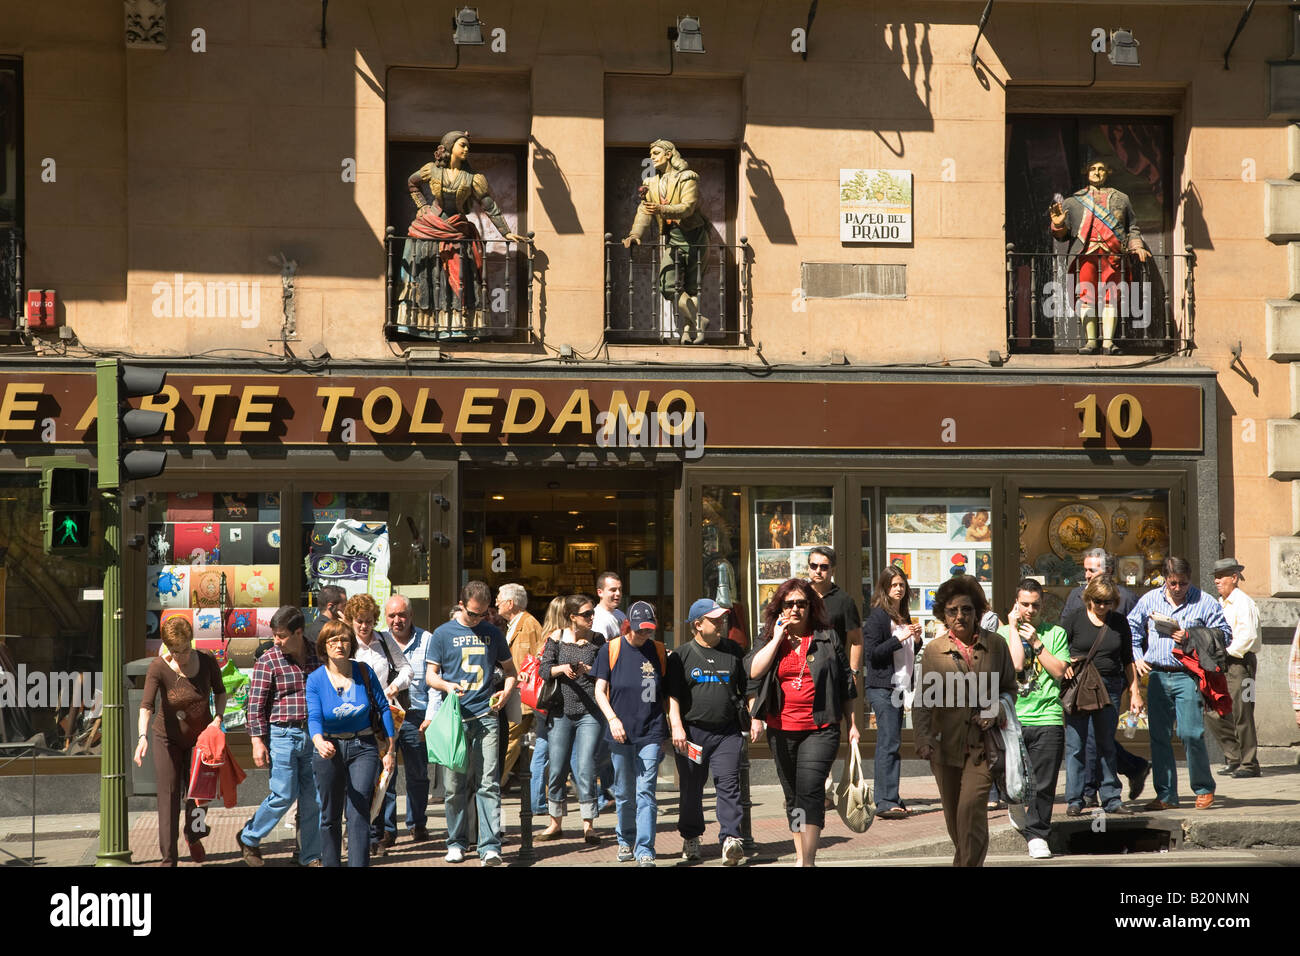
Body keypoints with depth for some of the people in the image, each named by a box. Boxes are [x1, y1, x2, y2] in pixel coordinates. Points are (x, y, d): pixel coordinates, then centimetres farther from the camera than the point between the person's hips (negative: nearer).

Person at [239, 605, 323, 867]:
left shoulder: (318, 657, 7)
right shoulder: (268, 662, -5)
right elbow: (256, 704, -5)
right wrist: (258, 741, -10)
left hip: (313, 736, 4)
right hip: (282, 735, -4)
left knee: (314, 797, 4)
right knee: (284, 795, -4)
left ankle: (311, 855, 14)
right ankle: (248, 838, 17)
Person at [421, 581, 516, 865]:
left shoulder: (493, 634, 12)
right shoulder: (443, 634, 5)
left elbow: (510, 670, 21)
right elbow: (430, 674, 5)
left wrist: (506, 691, 0)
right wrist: (448, 686, -16)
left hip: (486, 717, 1)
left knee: (489, 783, -6)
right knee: (455, 785, 4)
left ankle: (490, 846, -8)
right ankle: (456, 842, 17)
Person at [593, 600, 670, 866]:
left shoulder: (658, 651, 6)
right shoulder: (611, 650, 1)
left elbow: (666, 693, 13)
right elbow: (600, 691, 1)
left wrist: (672, 725, 9)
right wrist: (612, 719, -13)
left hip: (651, 733, 0)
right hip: (620, 733, 0)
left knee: (645, 792, -8)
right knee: (624, 793, 11)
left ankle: (644, 850, -8)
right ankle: (626, 840, 30)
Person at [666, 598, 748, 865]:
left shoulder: (734, 651, 10)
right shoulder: (681, 656, 3)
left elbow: (748, 687, 16)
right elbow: (672, 695, -1)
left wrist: (754, 719, 11)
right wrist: (676, 726, -12)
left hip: (727, 732, 1)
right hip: (692, 731, -1)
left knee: (728, 784, -11)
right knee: (691, 788, 9)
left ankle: (730, 839, -16)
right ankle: (690, 838, 25)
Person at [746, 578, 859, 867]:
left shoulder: (827, 637, 3)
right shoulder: (768, 638, 7)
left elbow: (845, 683, 9)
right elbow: (753, 671, -11)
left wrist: (852, 724, 8)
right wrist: (777, 639, -11)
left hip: (820, 729, -3)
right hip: (781, 730, 3)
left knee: (810, 791, -16)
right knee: (792, 795, 13)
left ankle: (808, 860, -18)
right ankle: (800, 856, 26)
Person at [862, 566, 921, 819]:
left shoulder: (903, 616, 17)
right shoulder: (878, 616, -9)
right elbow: (872, 652, -16)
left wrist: (916, 640, 5)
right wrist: (900, 638, -20)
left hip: (898, 687, 8)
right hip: (881, 687, -8)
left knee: (889, 743, 9)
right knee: (889, 743, -14)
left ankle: (889, 799, 12)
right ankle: (885, 801, -17)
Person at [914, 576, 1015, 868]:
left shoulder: (996, 645, 2)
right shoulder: (933, 651, 0)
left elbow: (1010, 688, 12)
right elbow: (923, 701, -2)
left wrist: (995, 710, -8)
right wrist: (923, 738, -16)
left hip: (982, 744, -2)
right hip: (946, 744, 2)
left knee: (971, 807, -19)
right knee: (953, 815, 13)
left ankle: (970, 862, -12)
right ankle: (964, 858, 37)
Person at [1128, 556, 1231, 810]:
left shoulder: (1204, 602, 1)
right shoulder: (1149, 600, 11)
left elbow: (1224, 634, 0)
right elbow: (1131, 628, 20)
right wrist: (1137, 657, 8)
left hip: (1188, 677, -4)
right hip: (1157, 675, 4)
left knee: (1191, 734, -11)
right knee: (1159, 736, 4)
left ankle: (1204, 790, 7)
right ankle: (1166, 795, 12)